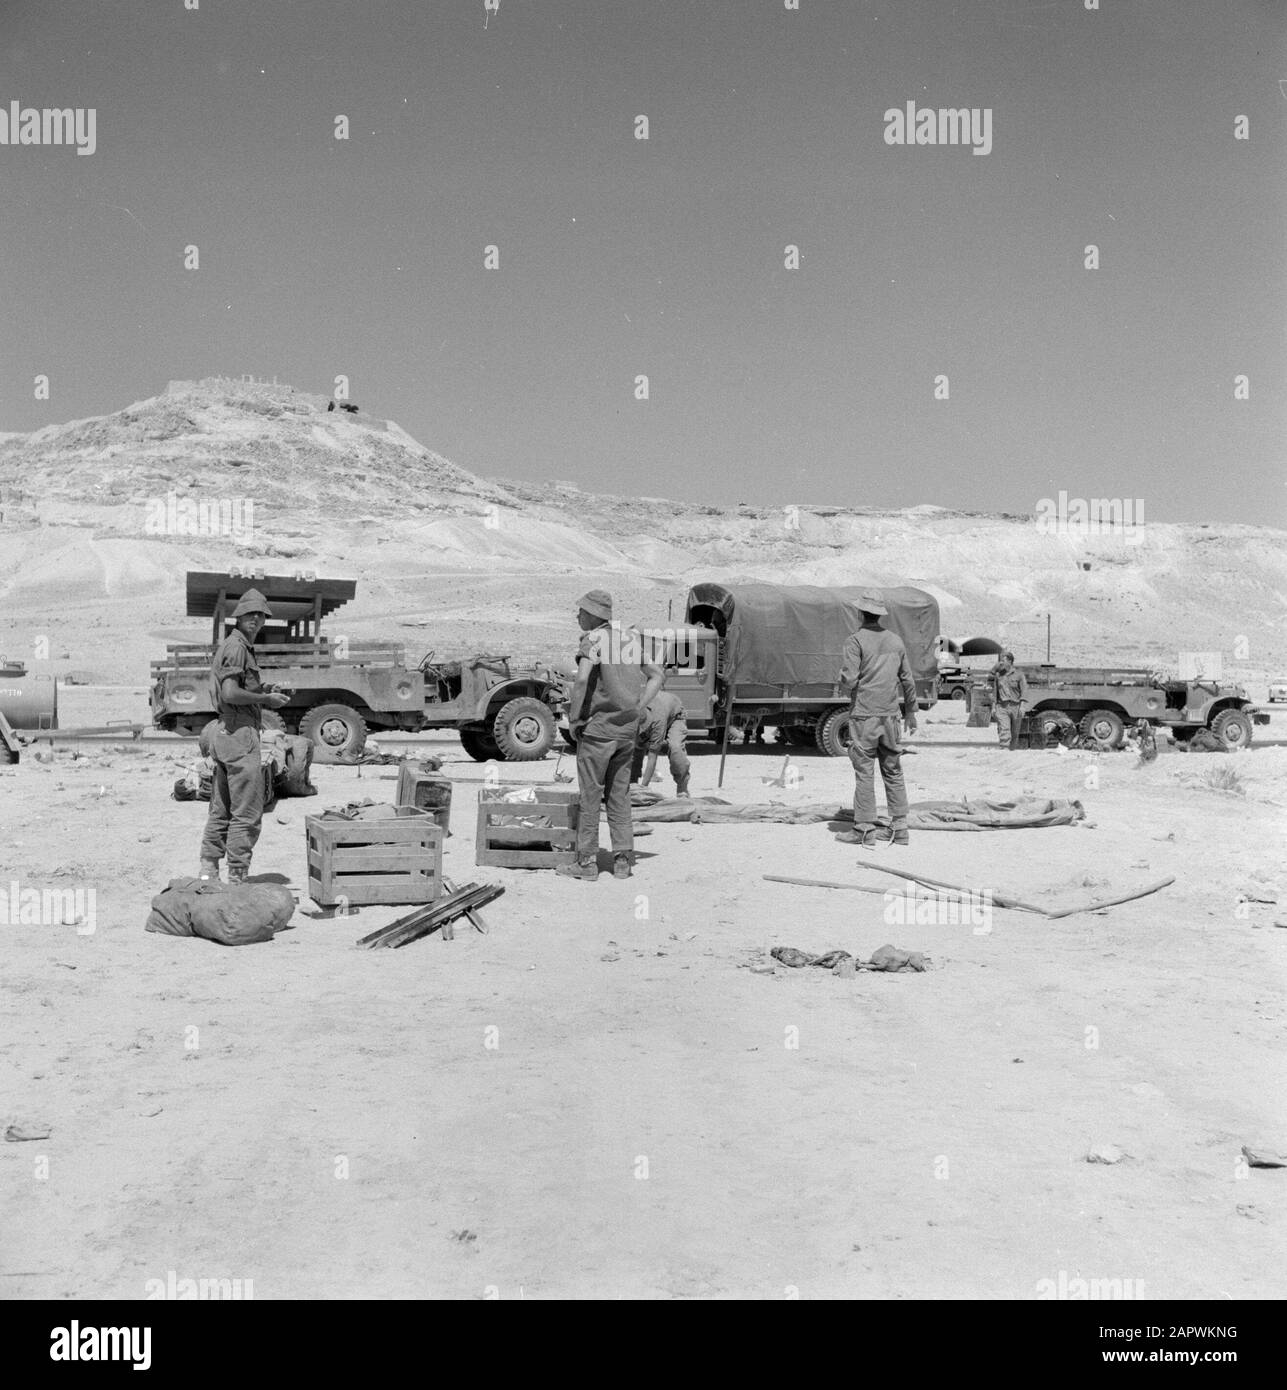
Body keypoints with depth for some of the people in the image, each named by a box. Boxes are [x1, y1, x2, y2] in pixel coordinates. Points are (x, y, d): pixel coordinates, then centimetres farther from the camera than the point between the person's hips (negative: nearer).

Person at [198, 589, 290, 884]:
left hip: (223, 730, 11)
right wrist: (266, 699, -12)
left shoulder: (234, 646, 19)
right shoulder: (236, 646, -13)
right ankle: (237, 878, -3)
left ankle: (208, 872, 20)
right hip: (240, 732, -11)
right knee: (247, 813, -6)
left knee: (221, 811, 15)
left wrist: (266, 696, 13)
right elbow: (230, 693, -23)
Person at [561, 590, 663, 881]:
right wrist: (638, 710, 9)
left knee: (590, 795, 3)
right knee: (619, 794, 14)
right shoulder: (630, 638, 10)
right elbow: (656, 676, 13)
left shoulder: (593, 639, -11)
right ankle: (622, 860, 14)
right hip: (628, 728, 6)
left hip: (597, 727, -6)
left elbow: (582, 679, -24)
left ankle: (586, 862, 8)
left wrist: (573, 719, -14)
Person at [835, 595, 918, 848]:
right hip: (890, 715, 5)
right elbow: (908, 680, 15)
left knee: (864, 773, -2)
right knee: (893, 772, 11)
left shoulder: (856, 641, -8)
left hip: (864, 715, -5)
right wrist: (910, 711, 24)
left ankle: (864, 830, -1)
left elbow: (849, 680, -16)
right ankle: (899, 829, 13)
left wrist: (844, 685, 8)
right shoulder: (896, 641, 10)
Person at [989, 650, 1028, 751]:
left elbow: (1024, 690, -8)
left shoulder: (1019, 674, -1)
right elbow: (995, 692, 16)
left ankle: (1013, 750, 22)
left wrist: (1022, 706, -19)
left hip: (1015, 706, -1)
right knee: (1004, 730, -15)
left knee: (1015, 733, 8)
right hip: (1002, 707, 1)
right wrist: (993, 706, 11)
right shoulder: (998, 675, 10)